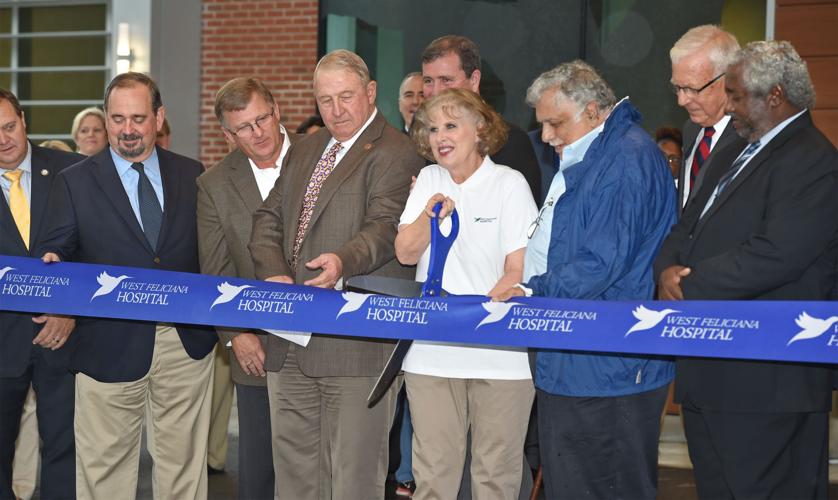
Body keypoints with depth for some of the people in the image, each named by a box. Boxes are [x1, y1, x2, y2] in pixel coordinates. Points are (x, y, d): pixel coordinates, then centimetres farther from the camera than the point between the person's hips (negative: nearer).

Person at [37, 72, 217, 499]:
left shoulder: (193, 175, 8)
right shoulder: (74, 182, 2)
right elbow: (56, 249, -2)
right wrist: (53, 267, -26)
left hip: (188, 341, 2)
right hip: (110, 347, -2)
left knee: (183, 462, 12)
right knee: (105, 466, 7)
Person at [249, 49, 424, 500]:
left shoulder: (393, 153, -7)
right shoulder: (303, 151, 19)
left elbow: (385, 226, -18)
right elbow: (268, 220, 15)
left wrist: (344, 261, -38)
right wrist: (274, 273, -3)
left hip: (356, 343, -8)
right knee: (291, 463, 16)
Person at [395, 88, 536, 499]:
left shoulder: (509, 184, -3)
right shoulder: (429, 180, 11)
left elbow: (519, 273, -7)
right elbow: (405, 253, 5)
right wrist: (429, 217, -14)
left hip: (498, 356, -3)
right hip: (432, 354, 4)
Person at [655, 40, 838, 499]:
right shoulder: (735, 156, 18)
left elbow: (775, 256, -24)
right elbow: (687, 229, 17)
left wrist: (689, 285, -16)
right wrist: (668, 270, -6)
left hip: (765, 380, -10)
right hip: (710, 373, 10)